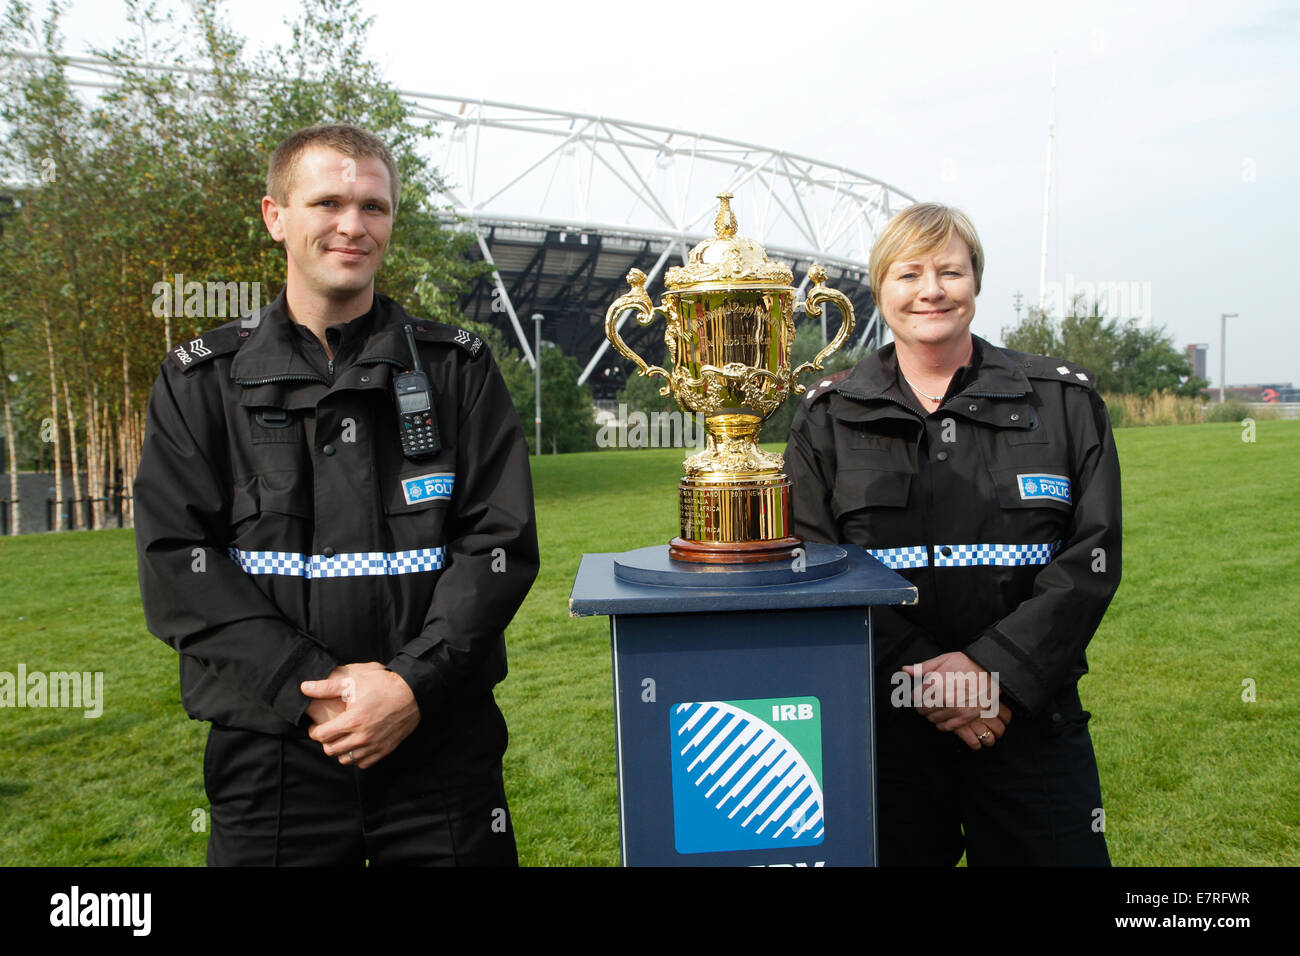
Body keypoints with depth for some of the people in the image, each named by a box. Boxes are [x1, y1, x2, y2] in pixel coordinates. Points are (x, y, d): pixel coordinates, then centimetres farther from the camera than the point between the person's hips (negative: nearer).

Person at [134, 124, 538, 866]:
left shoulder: (457, 368, 3)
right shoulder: (203, 379, 5)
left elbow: (502, 541, -3)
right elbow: (176, 561, -3)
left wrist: (413, 684, -14)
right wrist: (312, 686, -14)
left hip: (443, 743, 0)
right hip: (270, 750, 1)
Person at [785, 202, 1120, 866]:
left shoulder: (1063, 402, 4)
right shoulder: (829, 416, 3)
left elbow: (1092, 555, -2)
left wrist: (995, 667, -14)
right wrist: (919, 676, -15)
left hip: (1030, 714, 1)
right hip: (879, 721, 0)